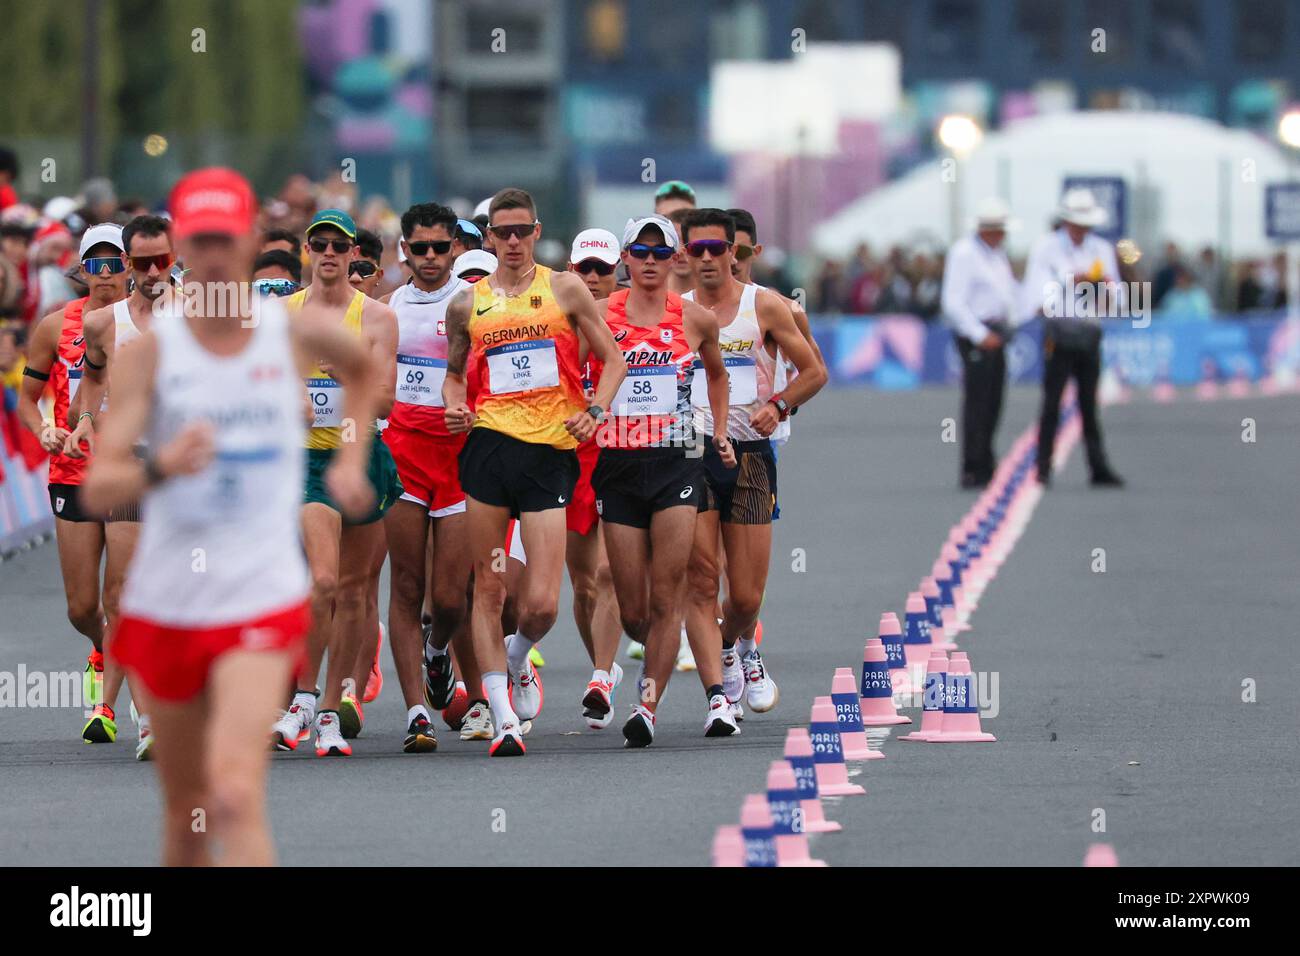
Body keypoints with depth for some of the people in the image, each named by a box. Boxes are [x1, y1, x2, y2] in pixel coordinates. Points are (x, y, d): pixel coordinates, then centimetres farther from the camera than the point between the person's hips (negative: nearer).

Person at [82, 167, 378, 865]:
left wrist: (350, 460, 15)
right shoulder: (151, 350, -5)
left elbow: (363, 369, 27)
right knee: (185, 808, 13)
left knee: (236, 791, -21)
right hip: (166, 601, 2)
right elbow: (97, 490, -15)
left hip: (262, 599, -2)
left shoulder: (297, 331, 0)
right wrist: (160, 467, -34)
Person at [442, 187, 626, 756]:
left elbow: (613, 359, 11)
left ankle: (516, 660, 27)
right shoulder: (467, 304, 12)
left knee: (542, 603, -8)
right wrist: (454, 406, 4)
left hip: (551, 452, -1)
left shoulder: (564, 290, 8)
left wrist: (595, 412, -5)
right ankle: (504, 719, 5)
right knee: (488, 588, -2)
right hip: (490, 446, 1)